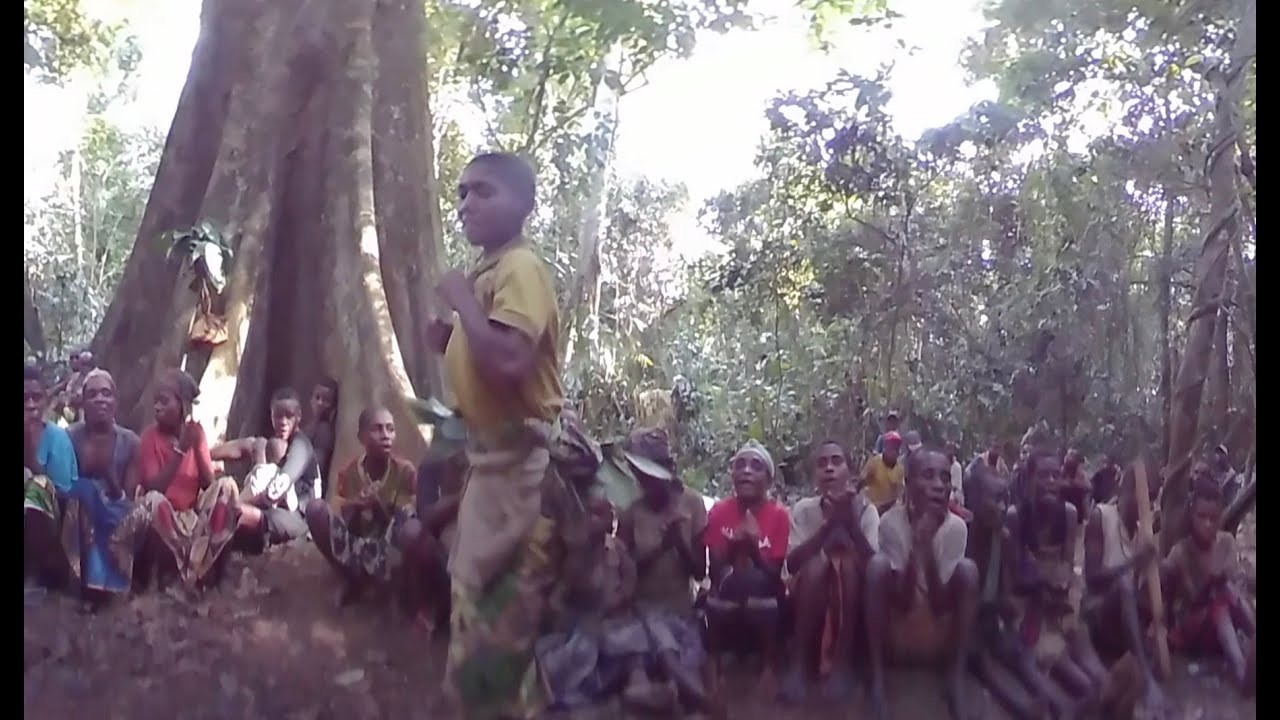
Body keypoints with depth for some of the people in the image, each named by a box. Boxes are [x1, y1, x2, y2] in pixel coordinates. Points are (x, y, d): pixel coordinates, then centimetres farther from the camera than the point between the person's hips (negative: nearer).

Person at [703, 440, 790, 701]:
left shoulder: (778, 515, -7)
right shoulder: (719, 511, -3)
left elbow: (775, 574, -13)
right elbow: (714, 570, -9)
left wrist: (753, 545, -30)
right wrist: (733, 545, -27)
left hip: (764, 604, -1)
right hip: (727, 603, 1)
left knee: (757, 581, -33)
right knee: (729, 581, -32)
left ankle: (771, 665, -16)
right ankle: (714, 664, -16)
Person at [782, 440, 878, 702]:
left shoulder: (865, 509, -9)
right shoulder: (803, 509, -7)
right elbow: (792, 564, -20)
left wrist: (850, 521, -33)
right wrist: (829, 523, -28)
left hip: (852, 598, 0)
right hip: (810, 596, 0)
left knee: (848, 561, -31)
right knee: (816, 563, -32)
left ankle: (843, 662, -24)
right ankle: (799, 664, -26)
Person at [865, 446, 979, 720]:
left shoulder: (956, 527, -13)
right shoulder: (891, 521, -16)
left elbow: (940, 603, -19)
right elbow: (902, 601, -21)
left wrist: (928, 547, -31)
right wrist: (916, 546, -34)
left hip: (941, 635, 1)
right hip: (898, 618, -1)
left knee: (967, 569, -22)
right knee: (878, 564, -26)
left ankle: (956, 674, -15)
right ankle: (877, 674, -20)